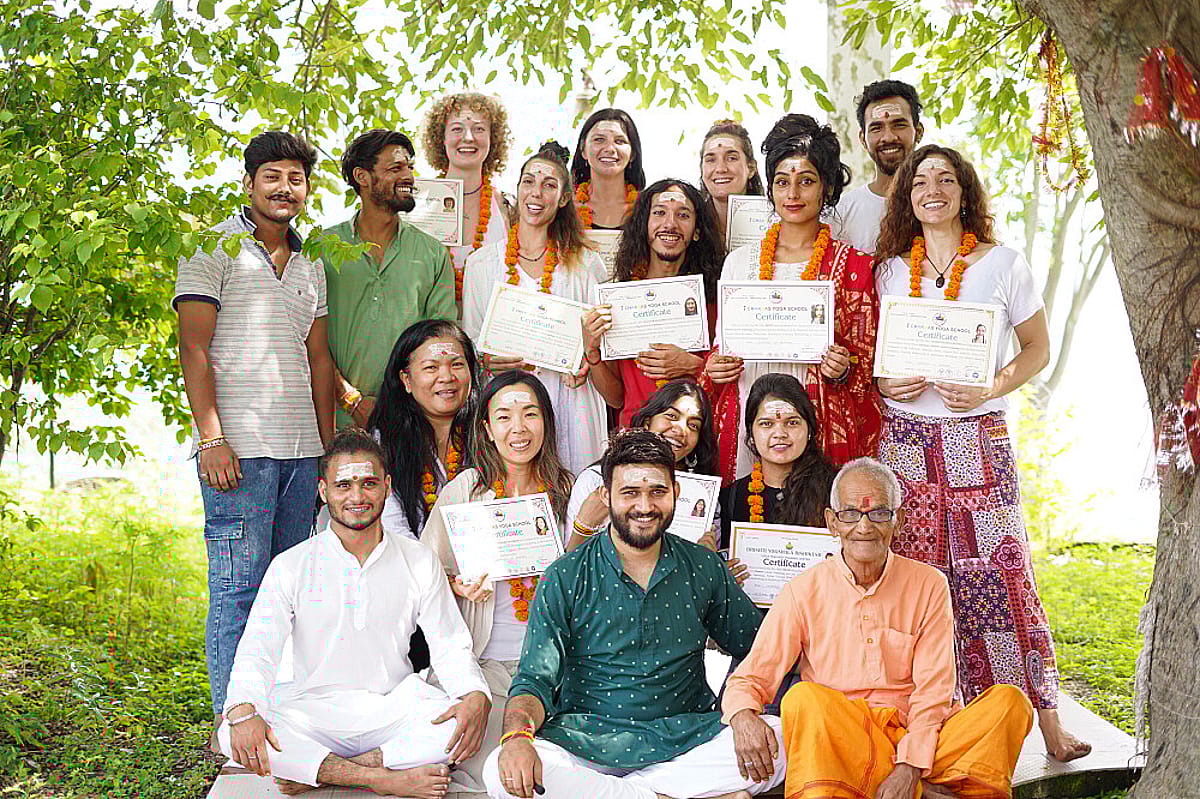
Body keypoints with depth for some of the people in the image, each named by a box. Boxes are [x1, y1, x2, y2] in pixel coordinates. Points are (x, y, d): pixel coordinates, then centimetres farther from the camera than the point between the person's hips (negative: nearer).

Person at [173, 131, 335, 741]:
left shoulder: (309, 267, 20)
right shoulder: (214, 249, 1)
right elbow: (194, 350, -6)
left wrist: (328, 447, 13)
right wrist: (211, 439, -15)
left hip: (301, 450, 6)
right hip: (239, 447, -6)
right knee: (240, 589, -6)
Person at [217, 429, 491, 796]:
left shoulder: (420, 563, 6)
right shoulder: (290, 567, 2)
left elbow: (451, 647, 4)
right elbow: (258, 649, -6)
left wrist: (476, 697, -19)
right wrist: (243, 709, -28)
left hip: (393, 709, 1)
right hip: (314, 716, -1)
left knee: (463, 722, -29)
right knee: (234, 732, -29)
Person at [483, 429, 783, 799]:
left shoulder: (704, 568, 6)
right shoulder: (565, 578, -1)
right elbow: (535, 679, -5)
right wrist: (517, 736, -27)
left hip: (686, 736, 2)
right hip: (590, 741, -2)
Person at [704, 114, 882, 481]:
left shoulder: (852, 264, 4)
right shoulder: (739, 261, 12)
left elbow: (867, 356, 5)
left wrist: (843, 368, -14)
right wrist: (714, 368, -1)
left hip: (820, 421, -2)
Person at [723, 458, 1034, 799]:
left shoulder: (928, 585, 5)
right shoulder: (804, 591, 3)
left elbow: (933, 690, 0)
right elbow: (751, 677, -1)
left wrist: (910, 767, -16)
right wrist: (745, 717, -26)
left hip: (917, 736, 1)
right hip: (835, 739, -1)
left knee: (1010, 702, -20)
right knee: (805, 698, -33)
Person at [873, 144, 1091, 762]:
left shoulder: (1003, 264, 4)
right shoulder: (888, 270, 9)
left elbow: (1037, 348, 7)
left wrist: (991, 388, -10)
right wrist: (884, 383, -6)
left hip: (979, 439, -2)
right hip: (905, 438, 2)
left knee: (1000, 572, -6)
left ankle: (1046, 716, 4)